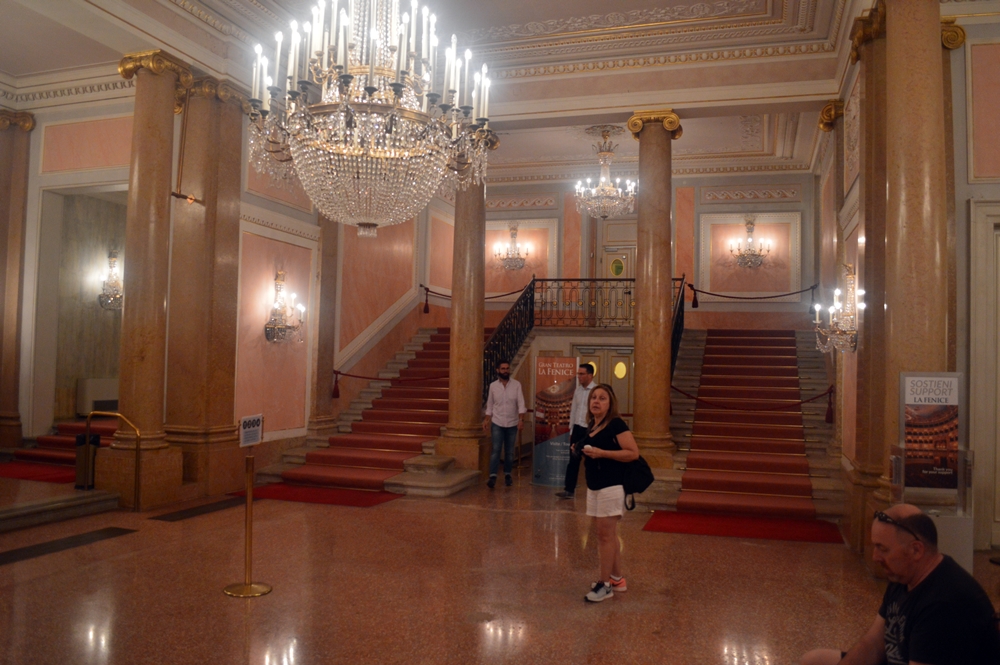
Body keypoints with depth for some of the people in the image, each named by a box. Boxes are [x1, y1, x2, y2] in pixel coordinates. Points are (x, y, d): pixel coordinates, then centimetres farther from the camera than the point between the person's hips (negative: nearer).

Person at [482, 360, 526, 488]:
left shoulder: (516, 384, -3)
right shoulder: (493, 386, 1)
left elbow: (521, 403, -7)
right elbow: (490, 405, 7)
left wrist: (521, 420, -17)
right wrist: (486, 420, 2)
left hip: (512, 423, 0)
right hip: (497, 423, 0)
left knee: (510, 451, 8)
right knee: (496, 450, -9)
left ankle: (507, 474, 22)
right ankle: (493, 477, -10)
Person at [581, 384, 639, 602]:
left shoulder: (616, 424, -14)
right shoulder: (591, 425, 11)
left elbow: (633, 453, -20)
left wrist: (601, 453, -24)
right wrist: (584, 453, 9)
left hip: (611, 487, -9)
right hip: (594, 487, 9)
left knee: (605, 536, -4)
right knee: (609, 535, 16)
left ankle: (605, 585, 6)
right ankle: (617, 579, 27)